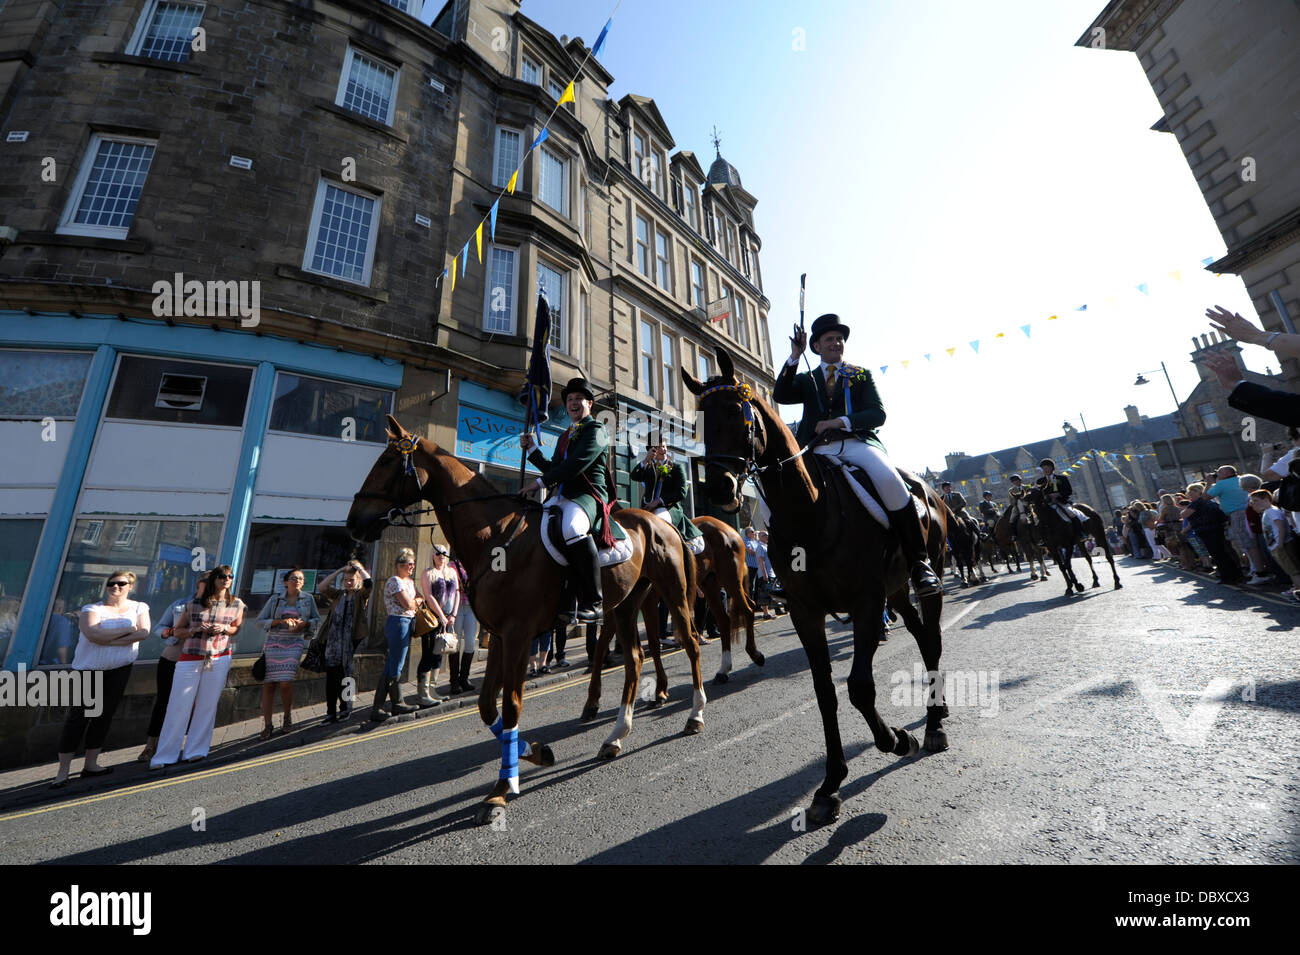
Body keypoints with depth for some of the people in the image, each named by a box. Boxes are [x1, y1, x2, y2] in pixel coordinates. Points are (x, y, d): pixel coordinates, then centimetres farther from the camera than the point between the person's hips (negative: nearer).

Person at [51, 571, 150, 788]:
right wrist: (127, 630, -15)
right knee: (78, 718, -1)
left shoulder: (139, 607, 4)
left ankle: (90, 764, 19)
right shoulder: (92, 609, -3)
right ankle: (63, 771, 8)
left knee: (105, 716, 8)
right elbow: (93, 634, -20)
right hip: (89, 669, -2)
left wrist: (108, 639, -17)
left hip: (120, 669, 2)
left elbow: (144, 632, -11)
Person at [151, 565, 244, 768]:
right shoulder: (194, 604, 1)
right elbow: (178, 631, 8)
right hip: (189, 659, 0)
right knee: (178, 706, 0)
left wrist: (224, 628, -8)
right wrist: (195, 629, -11)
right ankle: (164, 756, 14)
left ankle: (195, 750, 17)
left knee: (207, 705, 4)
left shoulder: (237, 604, 3)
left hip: (219, 658, 1)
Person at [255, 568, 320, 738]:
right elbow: (260, 620, 3)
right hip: (273, 643, 1)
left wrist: (304, 623, -6)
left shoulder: (308, 599, 8)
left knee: (286, 683, -10)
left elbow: (317, 619, 13)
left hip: (294, 644, -1)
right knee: (268, 684, -1)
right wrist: (280, 621, -11)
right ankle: (267, 725, 10)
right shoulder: (275, 599, 7)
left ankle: (288, 717, 12)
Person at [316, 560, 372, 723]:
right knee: (331, 677, 5)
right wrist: (339, 570, 0)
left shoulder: (362, 595, 1)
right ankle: (331, 712, 17)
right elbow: (321, 587, -1)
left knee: (346, 677, 5)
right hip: (334, 642, 3)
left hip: (352, 642, -3)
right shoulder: (338, 594, 12)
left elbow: (369, 582, -19)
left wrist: (358, 567, -5)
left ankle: (345, 709, 23)